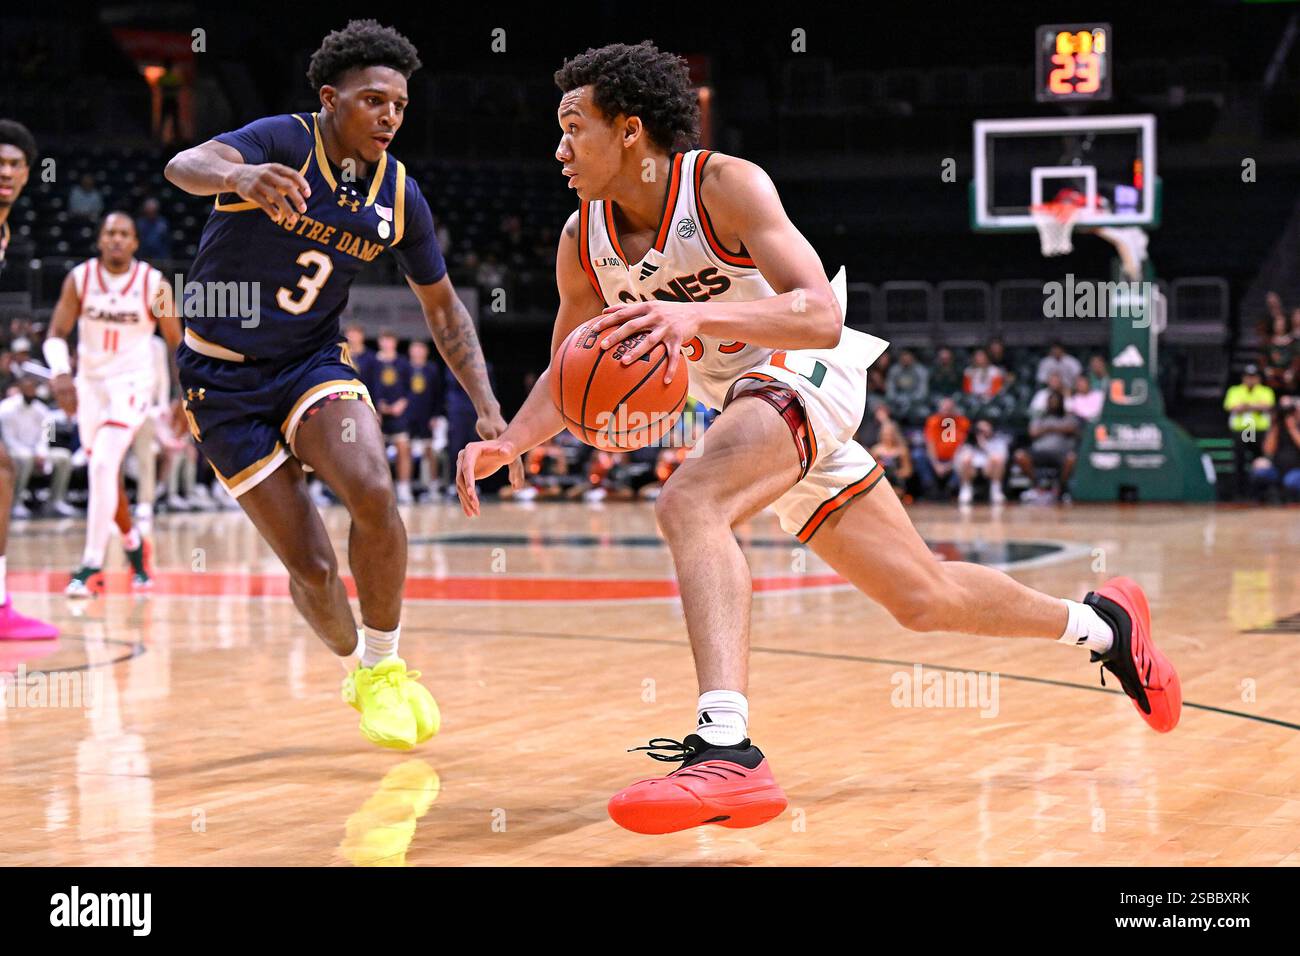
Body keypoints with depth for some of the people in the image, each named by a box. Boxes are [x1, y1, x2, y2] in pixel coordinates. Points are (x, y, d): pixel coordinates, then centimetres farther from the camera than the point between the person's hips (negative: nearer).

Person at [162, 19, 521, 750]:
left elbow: (442, 306, 9)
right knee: (312, 569, -8)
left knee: (373, 493, -26)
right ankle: (355, 668, 25)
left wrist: (488, 405, -2)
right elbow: (184, 166, -37)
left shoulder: (400, 196, -3)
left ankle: (387, 667, -5)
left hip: (313, 361, 3)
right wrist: (237, 176, -61)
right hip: (224, 377, -3)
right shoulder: (282, 143, -17)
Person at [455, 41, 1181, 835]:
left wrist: (694, 316, -46)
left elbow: (822, 316, -31)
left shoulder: (724, 185, -21)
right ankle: (1100, 622, 37)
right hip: (743, 401, 8)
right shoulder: (583, 242, -2)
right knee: (924, 599, 13)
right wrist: (509, 444, -11)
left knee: (688, 502, -35)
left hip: (807, 376, -8)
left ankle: (728, 753, -49)